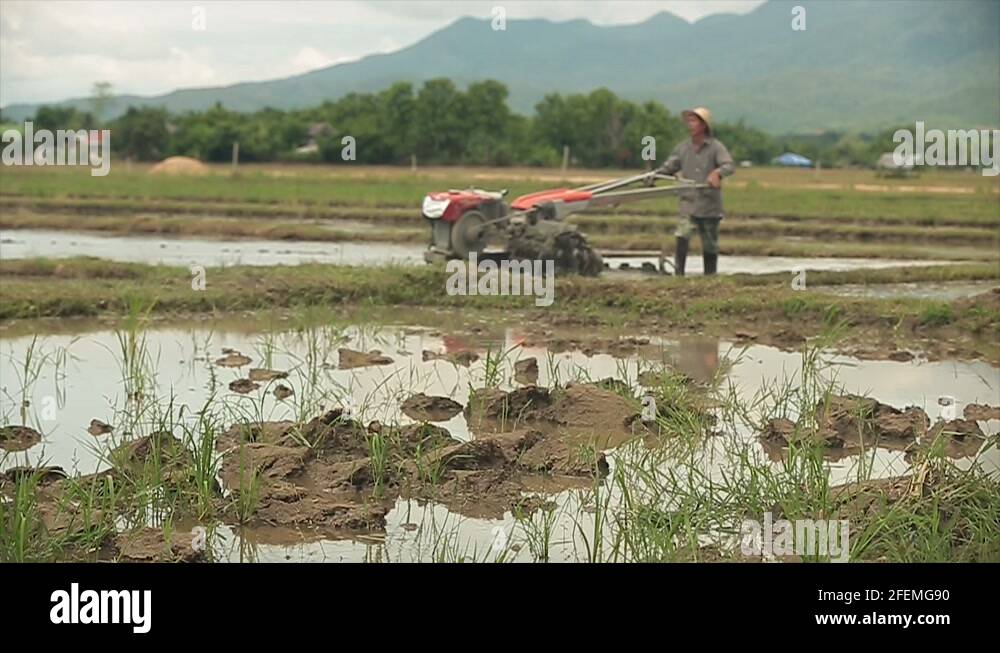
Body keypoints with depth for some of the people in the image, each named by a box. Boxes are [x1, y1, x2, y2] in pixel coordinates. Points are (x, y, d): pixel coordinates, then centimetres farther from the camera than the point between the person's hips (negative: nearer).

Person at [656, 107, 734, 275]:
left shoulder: (715, 147, -2)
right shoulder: (682, 148, 9)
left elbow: (729, 166, -16)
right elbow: (667, 168, 11)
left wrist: (717, 173, -38)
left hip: (709, 205, -1)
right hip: (689, 203, 1)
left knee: (710, 246, 8)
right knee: (682, 238, -20)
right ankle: (678, 275, -22)